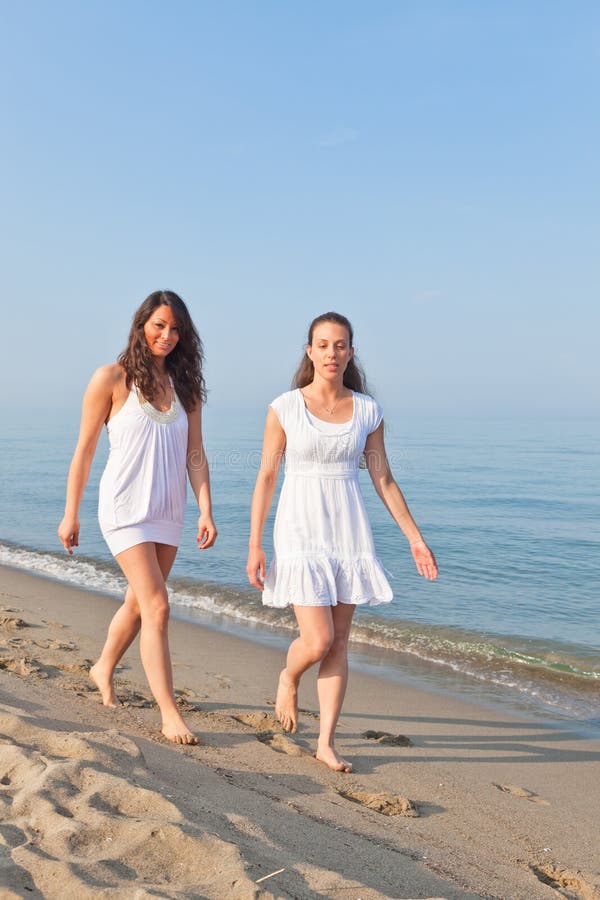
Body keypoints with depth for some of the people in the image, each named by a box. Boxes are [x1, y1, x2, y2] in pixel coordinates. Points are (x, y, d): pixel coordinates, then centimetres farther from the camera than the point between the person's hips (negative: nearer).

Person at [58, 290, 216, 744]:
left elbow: (195, 456, 7)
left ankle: (104, 670, 42)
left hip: (169, 512, 5)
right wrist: (71, 515, -1)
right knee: (157, 607, -12)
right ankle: (170, 715, -6)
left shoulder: (185, 384, 6)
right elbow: (85, 450, -3)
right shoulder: (113, 379, -6)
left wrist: (206, 512, -1)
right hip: (126, 508, -5)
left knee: (139, 603, 17)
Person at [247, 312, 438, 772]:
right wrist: (255, 546, -4)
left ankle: (327, 742, 17)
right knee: (318, 641, -8)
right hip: (301, 530, -3)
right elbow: (266, 478, -1)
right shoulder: (285, 407, -3)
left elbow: (384, 479, 8)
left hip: (349, 532, 3)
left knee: (339, 644, 6)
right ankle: (288, 678, 27)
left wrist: (415, 537, 6)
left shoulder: (368, 410, 4)